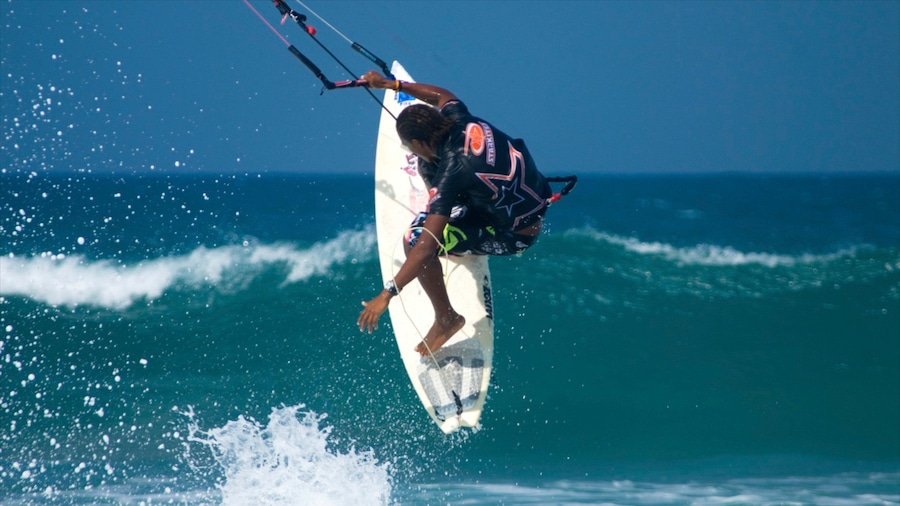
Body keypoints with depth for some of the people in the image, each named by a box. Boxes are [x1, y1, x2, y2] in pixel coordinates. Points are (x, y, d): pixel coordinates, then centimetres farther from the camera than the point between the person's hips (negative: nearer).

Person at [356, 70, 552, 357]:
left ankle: (446, 320, -1)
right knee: (427, 167, 10)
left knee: (415, 240, -19)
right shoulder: (459, 119, -14)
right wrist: (391, 84, 12)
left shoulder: (452, 172, -32)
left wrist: (386, 294, -35)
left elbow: (426, 247, -36)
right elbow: (442, 96, 15)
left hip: (515, 235, -8)